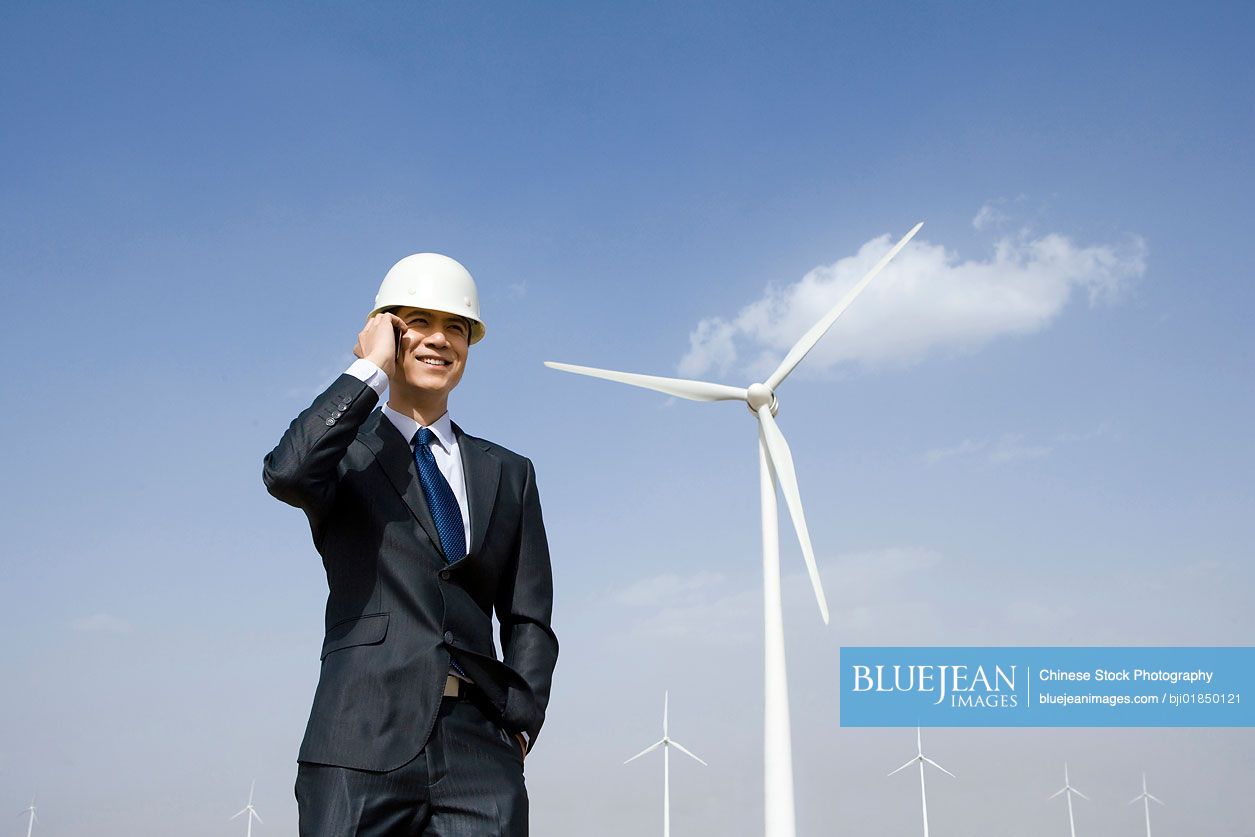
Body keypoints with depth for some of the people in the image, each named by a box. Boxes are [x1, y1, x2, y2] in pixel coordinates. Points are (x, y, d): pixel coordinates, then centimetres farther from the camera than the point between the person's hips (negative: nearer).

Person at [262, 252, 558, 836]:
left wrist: (519, 720, 1)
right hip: (363, 744, -2)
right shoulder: (345, 454, 10)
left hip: (479, 750, 2)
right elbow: (286, 474, -15)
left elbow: (529, 619, 16)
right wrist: (370, 368, -5)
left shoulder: (509, 474, 18)